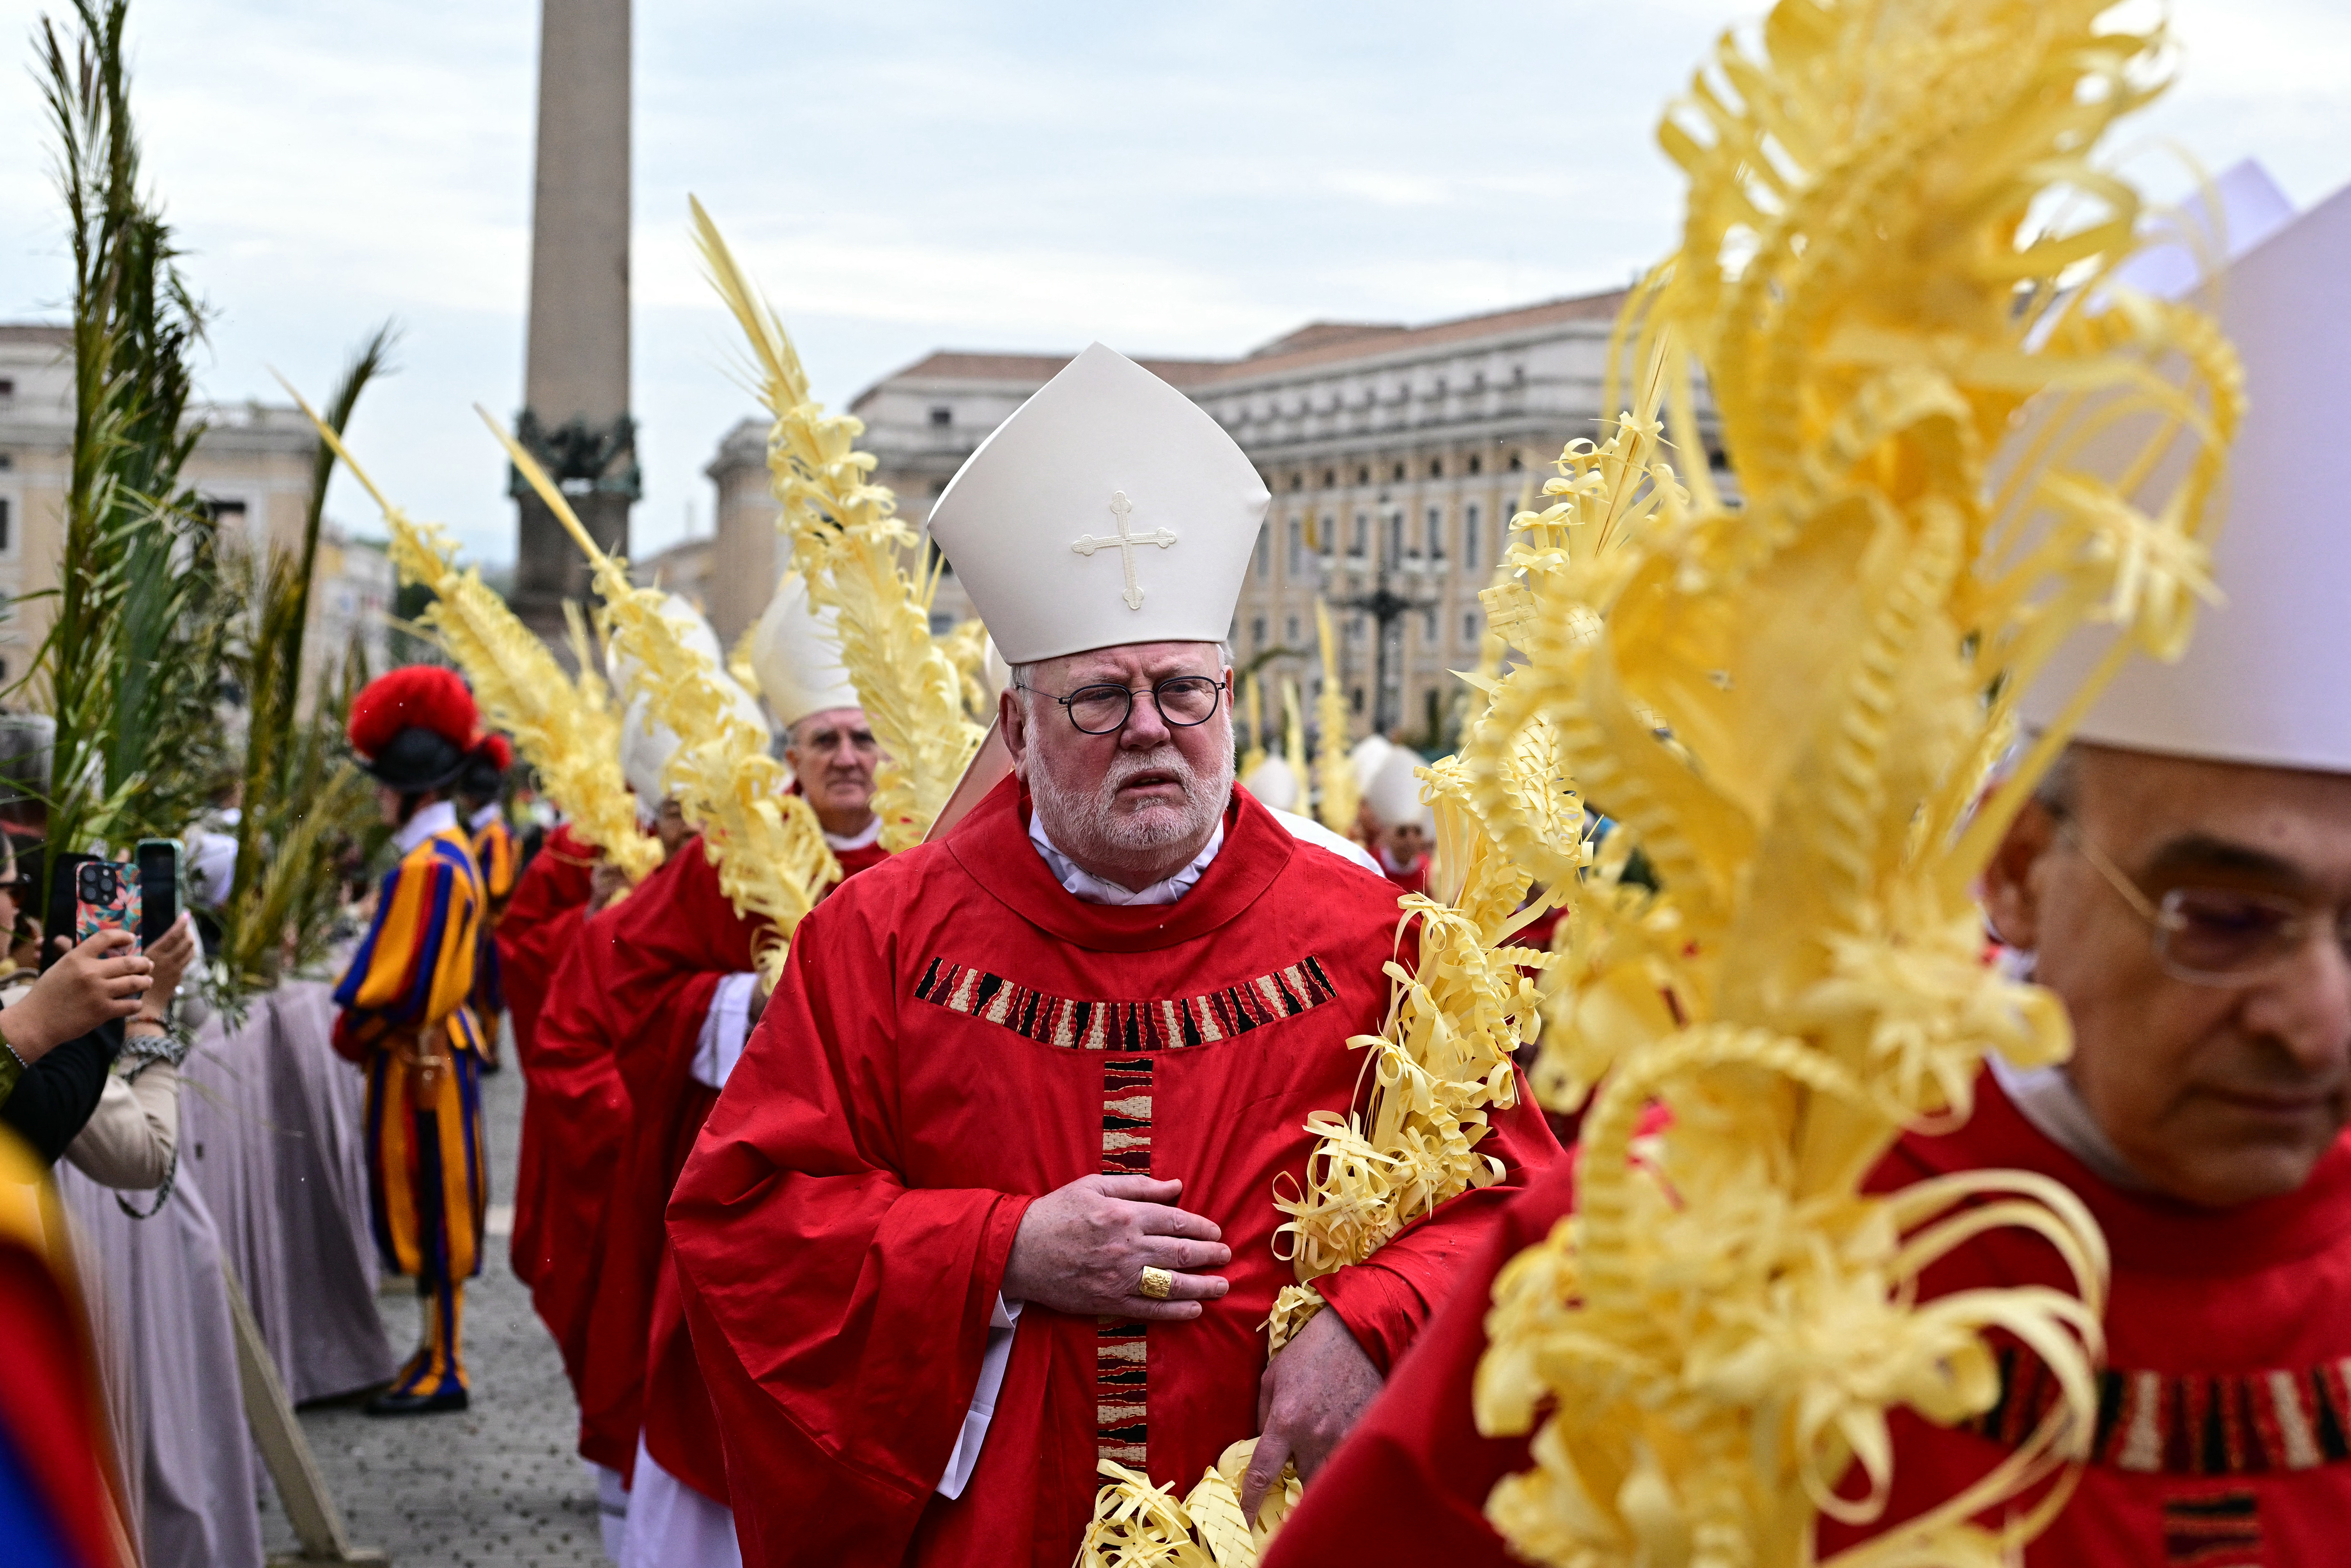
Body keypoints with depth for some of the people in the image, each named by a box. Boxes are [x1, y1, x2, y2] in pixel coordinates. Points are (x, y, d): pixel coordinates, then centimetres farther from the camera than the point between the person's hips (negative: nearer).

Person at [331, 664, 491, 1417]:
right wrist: (364, 1026, 13)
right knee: (429, 1215, 15)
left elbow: (399, 987, -23)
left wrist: (351, 1035, -8)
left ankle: (442, 1373, 5)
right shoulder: (450, 852, 11)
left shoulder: (427, 867, -21)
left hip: (420, 1063, -10)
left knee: (431, 1215, -2)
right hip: (438, 1050, 10)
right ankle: (438, 1352, 24)